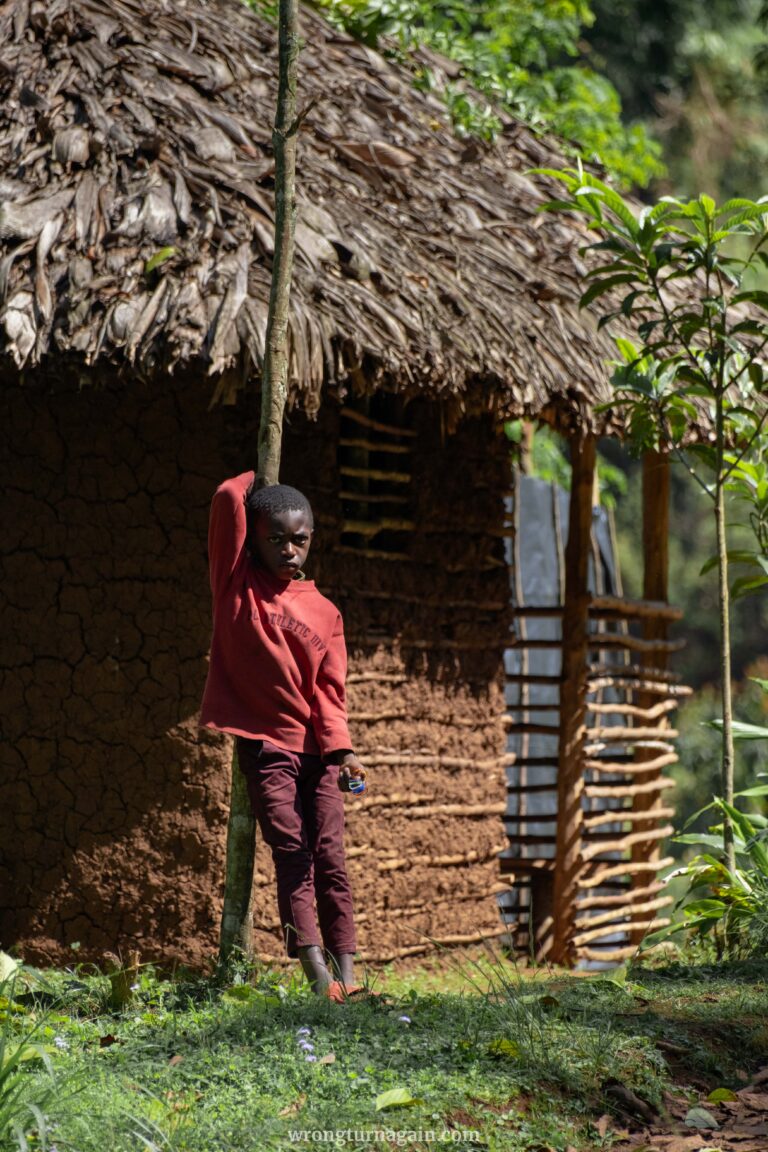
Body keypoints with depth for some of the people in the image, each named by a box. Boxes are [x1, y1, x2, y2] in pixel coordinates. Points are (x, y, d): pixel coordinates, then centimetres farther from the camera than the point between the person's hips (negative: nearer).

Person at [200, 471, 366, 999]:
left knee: (329, 854, -3)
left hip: (318, 747, 2)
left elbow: (329, 689, -1)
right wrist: (261, 480, 12)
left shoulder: (324, 612, 7)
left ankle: (346, 970, -6)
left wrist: (341, 749, -15)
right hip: (267, 743, -2)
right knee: (291, 852, -8)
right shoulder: (238, 584, 2)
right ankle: (316, 973, -14)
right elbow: (229, 497, -8)